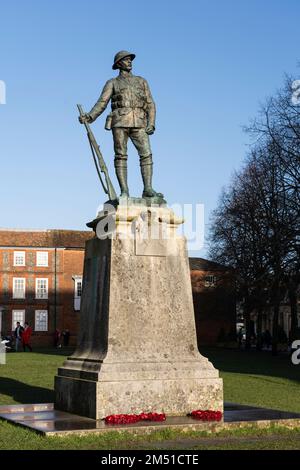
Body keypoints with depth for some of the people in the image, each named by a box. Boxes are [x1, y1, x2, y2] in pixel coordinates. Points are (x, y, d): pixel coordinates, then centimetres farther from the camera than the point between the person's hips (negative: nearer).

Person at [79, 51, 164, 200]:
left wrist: (151, 123, -1)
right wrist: (89, 117, -13)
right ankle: (124, 192, -6)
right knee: (121, 156, -6)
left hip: (139, 123, 2)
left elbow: (150, 104, 14)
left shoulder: (142, 81, 22)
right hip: (120, 122, -1)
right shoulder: (112, 83, 16)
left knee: (146, 154, -11)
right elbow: (102, 103, 5)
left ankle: (148, 189, -13)